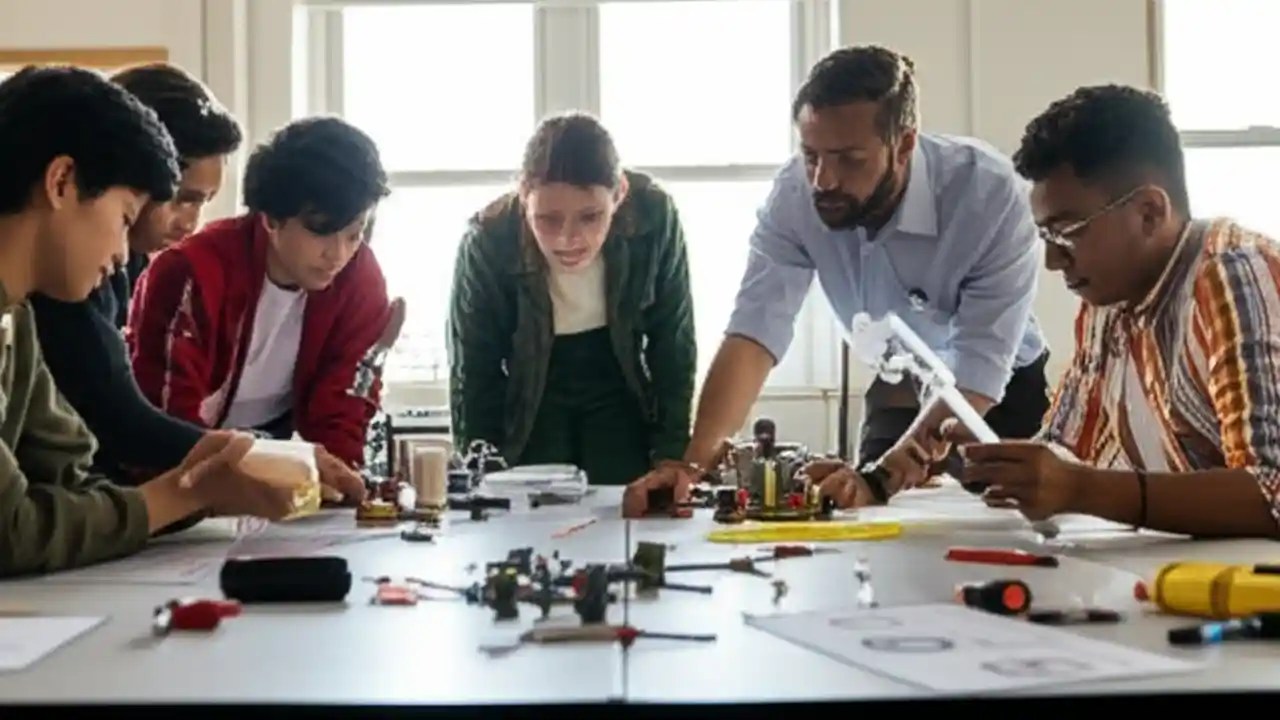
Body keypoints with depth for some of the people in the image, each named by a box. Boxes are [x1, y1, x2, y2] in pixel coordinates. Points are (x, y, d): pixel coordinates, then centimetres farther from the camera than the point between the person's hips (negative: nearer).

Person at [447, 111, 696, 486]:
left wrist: (671, 456, -10)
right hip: (529, 404, -1)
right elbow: (473, 374, -13)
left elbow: (674, 345, -11)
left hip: (620, 395, 1)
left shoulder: (654, 217, -26)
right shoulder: (487, 242, -28)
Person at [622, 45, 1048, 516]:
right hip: (899, 395, 3)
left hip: (1000, 395, -2)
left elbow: (980, 371, -35)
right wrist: (695, 463, -44)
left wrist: (885, 475, -50)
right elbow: (754, 334, -29)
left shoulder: (990, 193, -33)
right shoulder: (794, 195, -23)